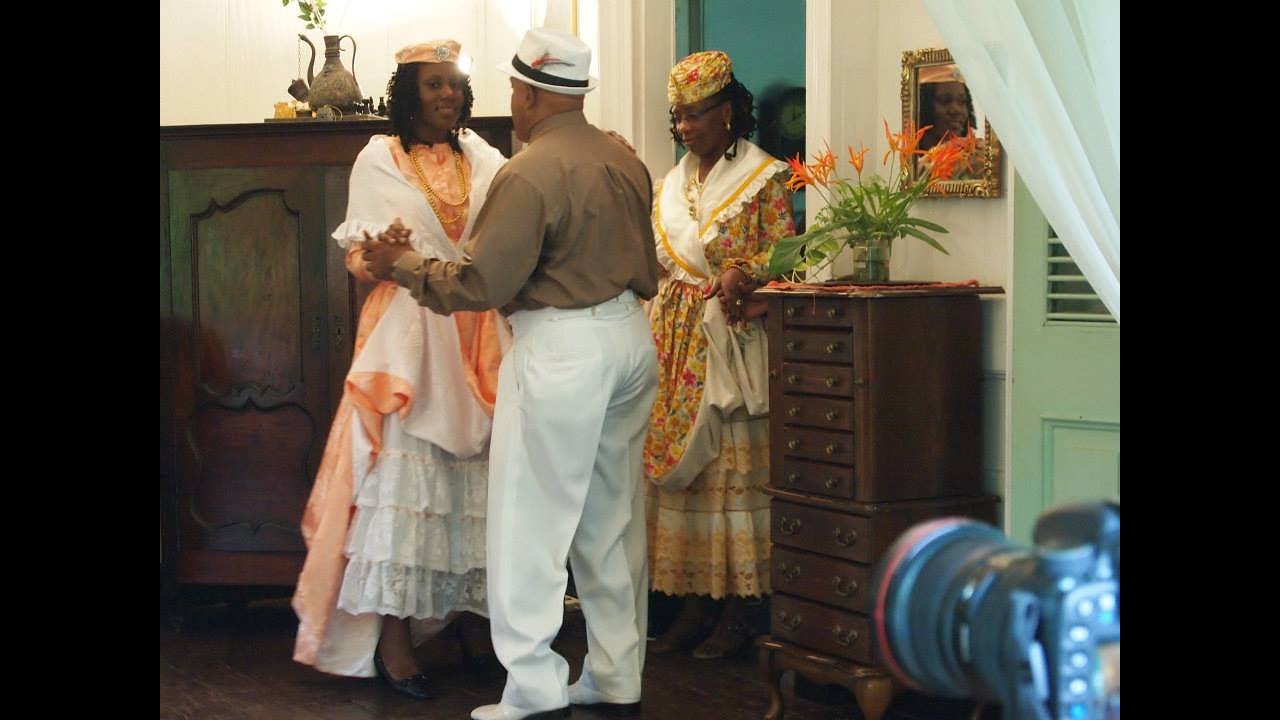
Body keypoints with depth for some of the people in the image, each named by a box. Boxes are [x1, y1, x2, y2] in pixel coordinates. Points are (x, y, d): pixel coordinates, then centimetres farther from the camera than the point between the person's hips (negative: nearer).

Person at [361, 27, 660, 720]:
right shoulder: (625, 161, 7)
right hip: (630, 338, 8)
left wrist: (400, 264, -3)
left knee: (532, 521, -1)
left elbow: (480, 284, -16)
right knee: (613, 519, 14)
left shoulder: (529, 174, -17)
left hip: (561, 349, -8)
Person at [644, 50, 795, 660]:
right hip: (676, 343, 6)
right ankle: (693, 604, 11)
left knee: (732, 467, -6)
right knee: (678, 465, 4)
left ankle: (736, 613, -1)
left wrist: (741, 273, -25)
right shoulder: (672, 184, 18)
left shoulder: (764, 177, -1)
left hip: (733, 342, -6)